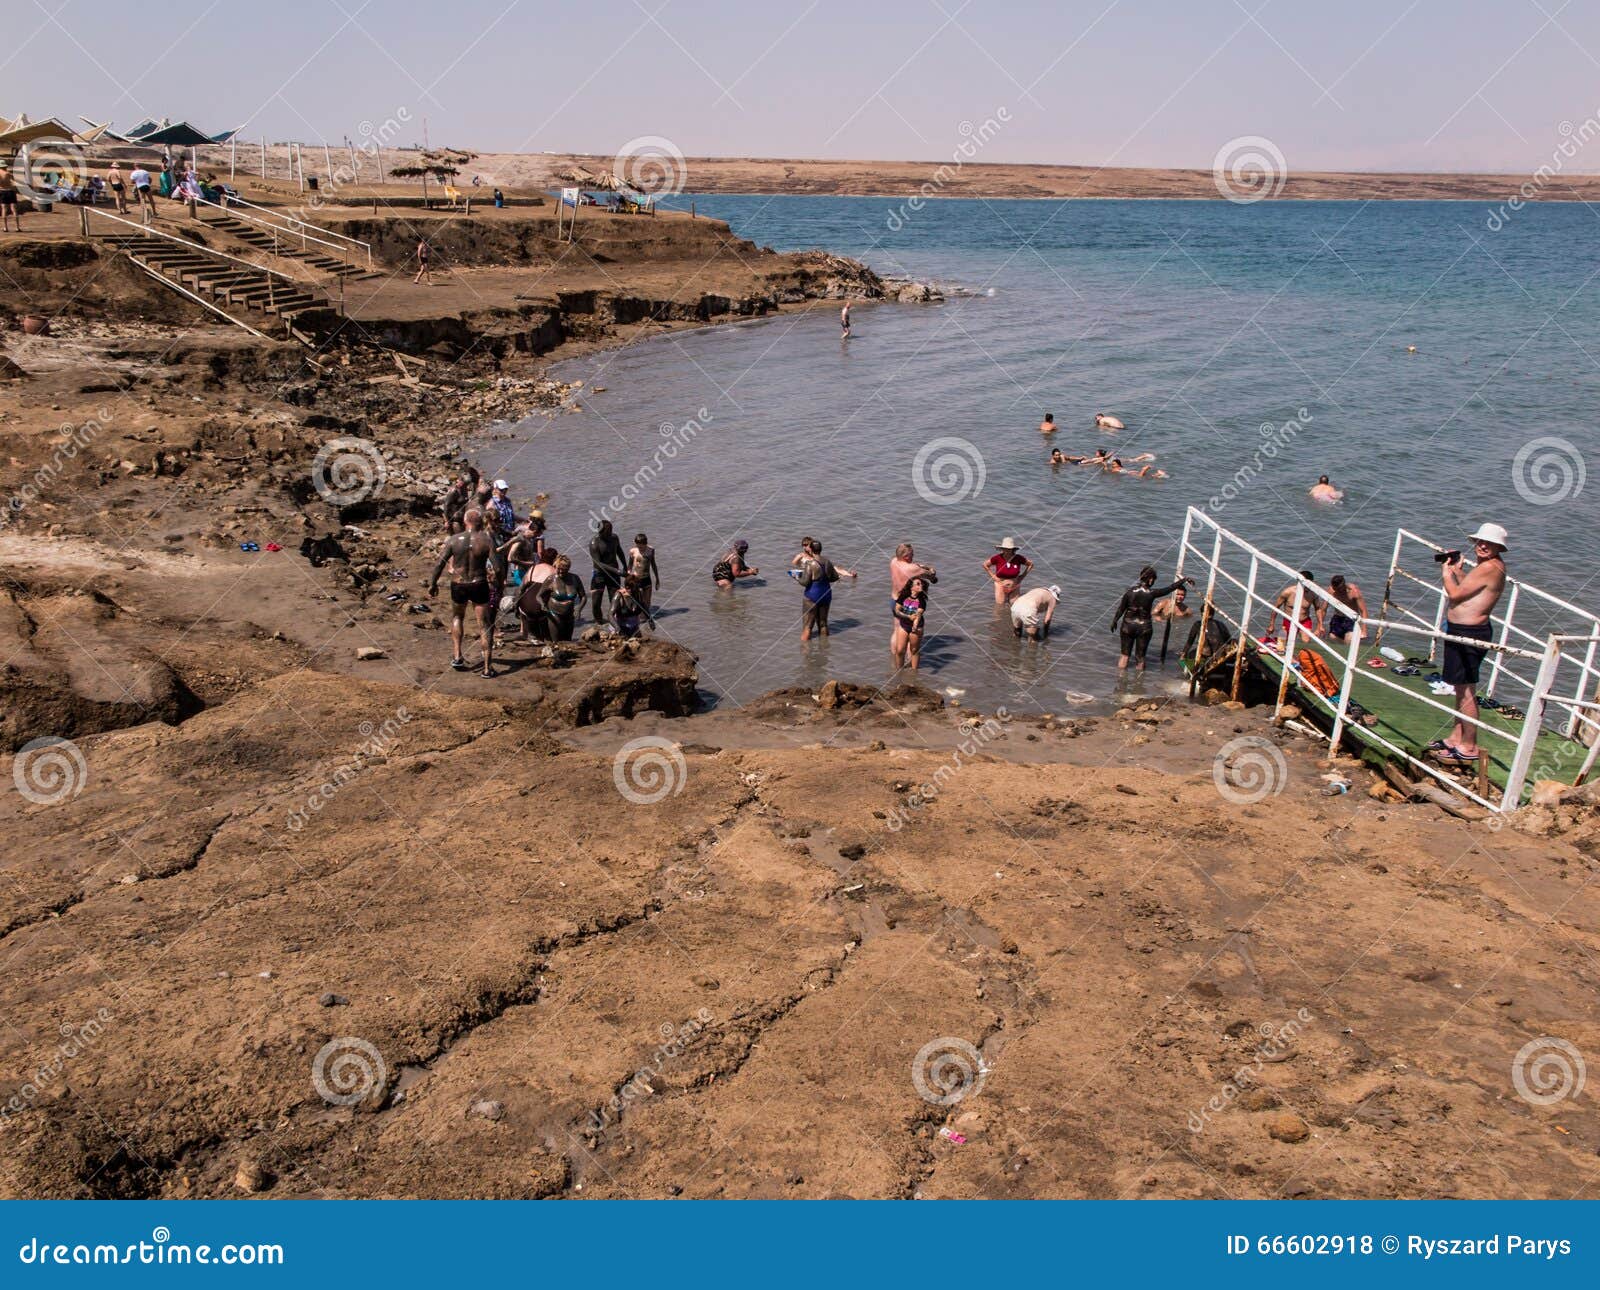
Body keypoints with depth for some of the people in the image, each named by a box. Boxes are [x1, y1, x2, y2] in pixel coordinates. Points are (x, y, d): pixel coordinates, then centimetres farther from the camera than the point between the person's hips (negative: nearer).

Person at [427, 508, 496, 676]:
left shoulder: (454, 540, -5)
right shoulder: (486, 541, -9)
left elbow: (440, 564, -1)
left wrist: (432, 584, 11)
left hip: (458, 586, 2)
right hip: (479, 585, -2)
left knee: (457, 617, 28)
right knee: (485, 625, 6)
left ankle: (457, 657, 19)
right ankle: (488, 667, 3)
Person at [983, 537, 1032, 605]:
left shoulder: (1018, 558, -14)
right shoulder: (997, 558, -17)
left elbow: (1031, 564, 3)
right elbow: (985, 564, -3)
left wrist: (1022, 576, -3)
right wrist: (993, 576, -6)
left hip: (1014, 585, 1)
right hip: (1001, 584, -1)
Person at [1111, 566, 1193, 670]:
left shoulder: (1130, 591, -8)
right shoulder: (1151, 593, -13)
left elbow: (1121, 608, -3)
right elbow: (1170, 588, -5)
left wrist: (1114, 621, 11)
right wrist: (1184, 580, 6)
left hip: (1128, 625, 2)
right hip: (1144, 627, -2)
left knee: (1125, 654, 13)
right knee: (1140, 656, 12)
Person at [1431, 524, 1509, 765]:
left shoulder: (1490, 568, -19)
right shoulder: (1490, 566, 13)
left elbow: (1455, 593, -17)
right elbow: (1468, 588, 25)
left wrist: (1446, 572, 0)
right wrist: (1457, 569, 14)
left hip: (1470, 634, -11)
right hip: (1461, 631, 11)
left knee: (1466, 692, -4)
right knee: (1461, 689, 19)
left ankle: (1469, 747, 3)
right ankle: (1456, 738, 30)